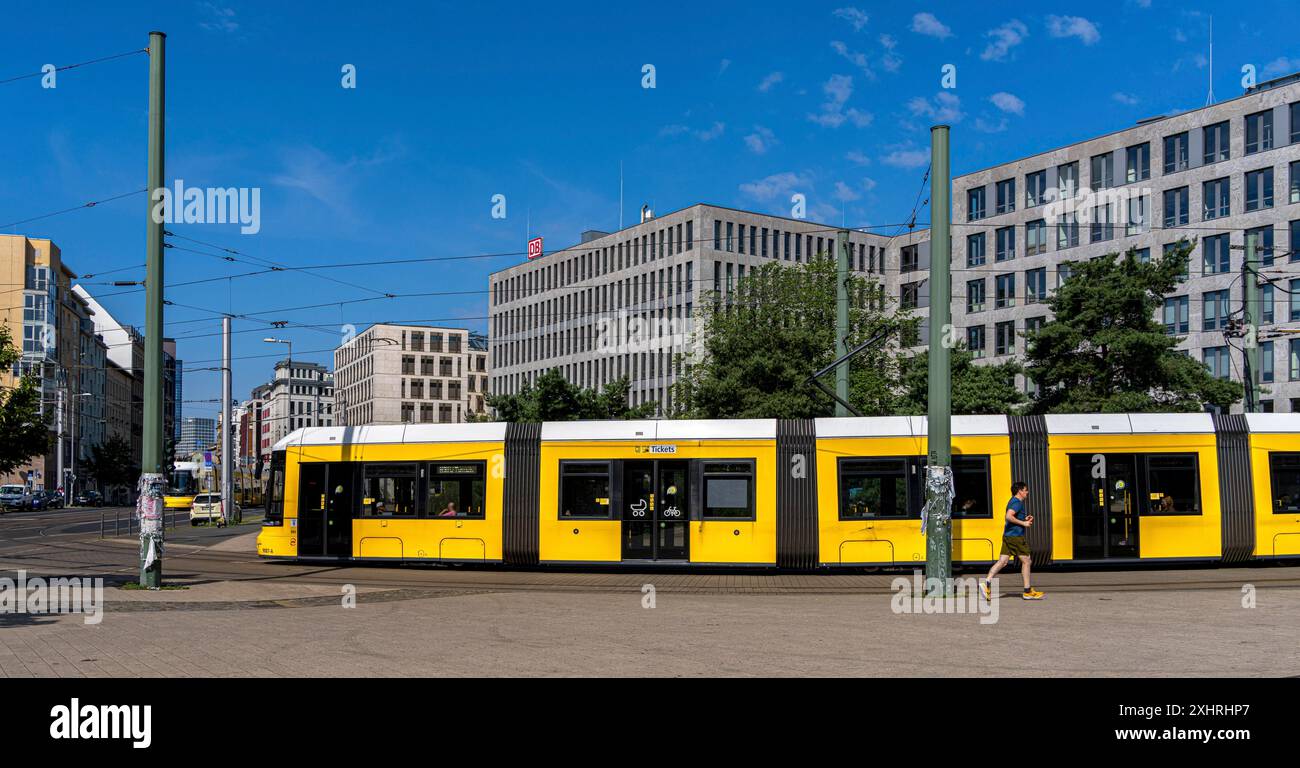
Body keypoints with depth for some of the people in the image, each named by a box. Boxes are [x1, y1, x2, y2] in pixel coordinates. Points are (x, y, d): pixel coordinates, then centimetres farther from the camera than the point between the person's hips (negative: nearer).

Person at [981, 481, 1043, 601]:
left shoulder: (1013, 501, 19)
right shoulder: (1017, 502, -12)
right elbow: (1009, 516, -27)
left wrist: (1025, 519, 17)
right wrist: (1023, 523, -19)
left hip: (1008, 536, 9)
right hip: (1015, 536, -9)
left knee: (1002, 562, 1)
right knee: (1026, 561, 2)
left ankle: (987, 583, -11)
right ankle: (1027, 591, 9)